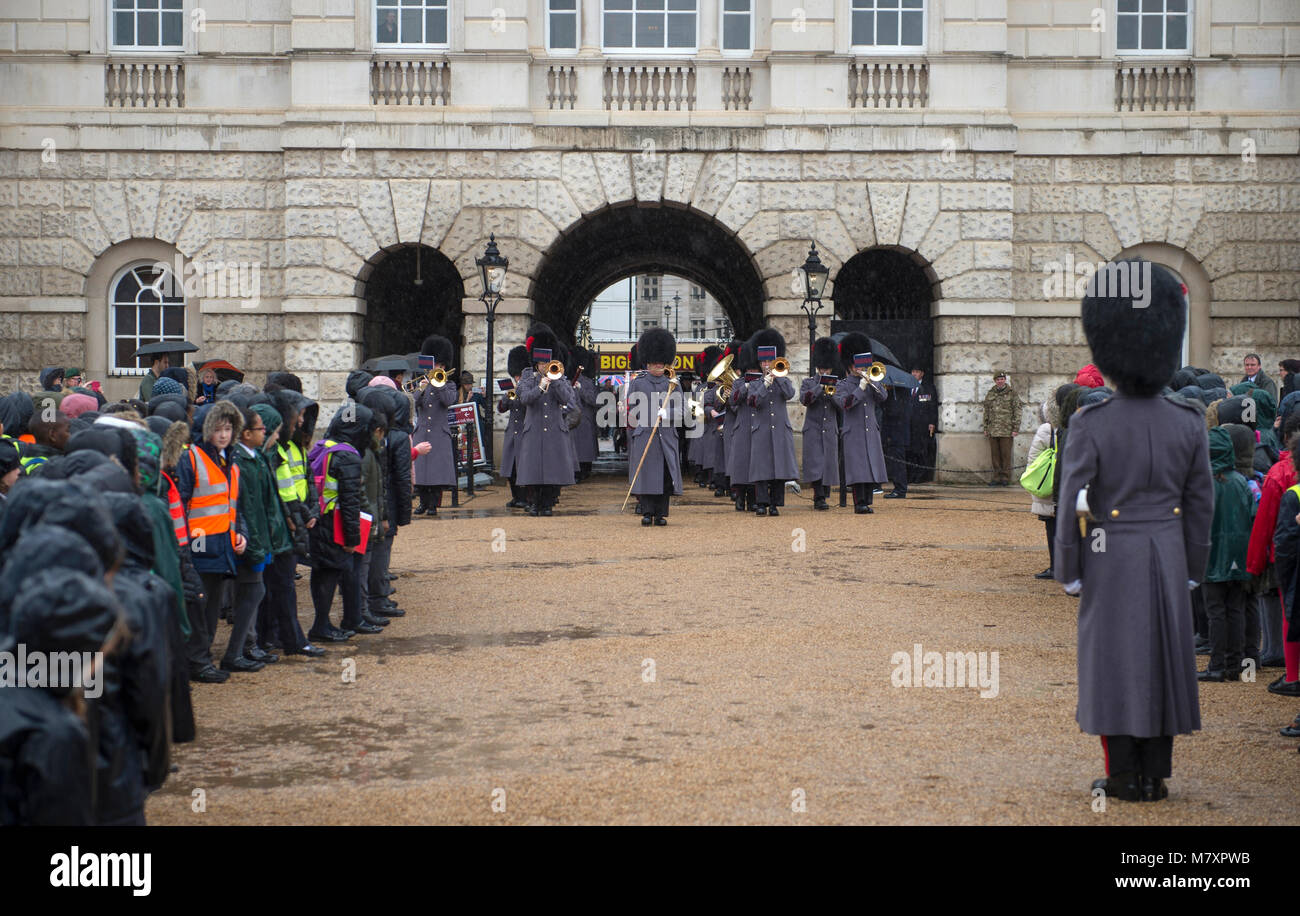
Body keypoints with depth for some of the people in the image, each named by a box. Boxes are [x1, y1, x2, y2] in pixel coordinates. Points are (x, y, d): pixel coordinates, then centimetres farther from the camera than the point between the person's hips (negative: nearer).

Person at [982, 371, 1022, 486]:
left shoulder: (1012, 393, 1)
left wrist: (1015, 428, -7)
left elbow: (1017, 412, -1)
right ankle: (997, 477, 11)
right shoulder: (990, 393, 13)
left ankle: (1006, 478, 4)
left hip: (1007, 430, -4)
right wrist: (985, 428, 13)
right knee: (995, 455, 5)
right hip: (993, 431, 4)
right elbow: (986, 411, 18)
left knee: (1006, 454, -2)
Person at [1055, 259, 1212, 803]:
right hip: (1167, 555, 3)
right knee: (1165, 658, 11)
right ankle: (1156, 776, 17)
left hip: (1112, 559, -3)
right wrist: (1193, 568, 14)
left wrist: (1068, 573, -1)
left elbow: (1071, 504, -10)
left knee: (1113, 660, 5)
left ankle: (1124, 778, 10)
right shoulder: (1188, 422, -2)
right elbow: (1201, 503, 4)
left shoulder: (1090, 425, -13)